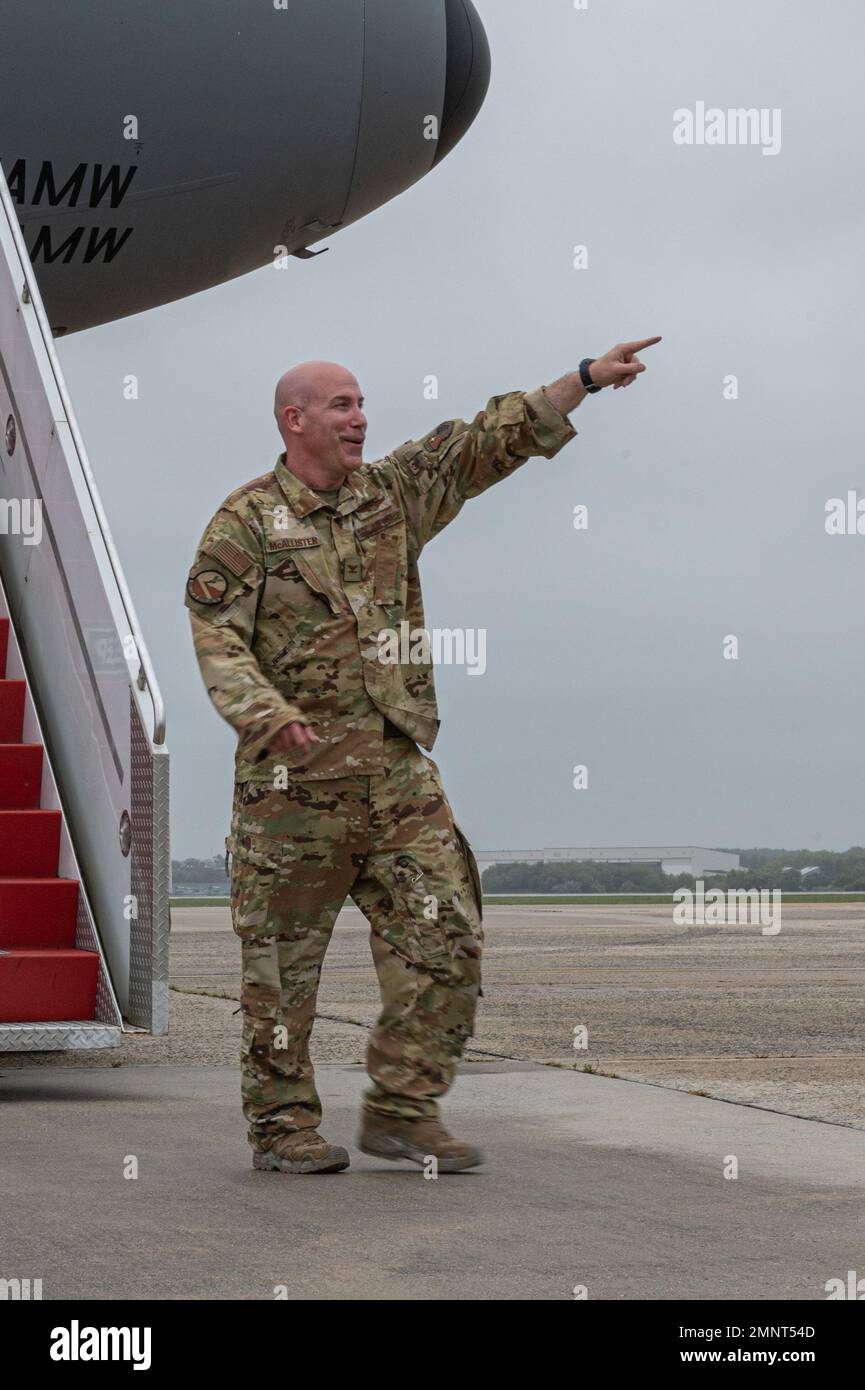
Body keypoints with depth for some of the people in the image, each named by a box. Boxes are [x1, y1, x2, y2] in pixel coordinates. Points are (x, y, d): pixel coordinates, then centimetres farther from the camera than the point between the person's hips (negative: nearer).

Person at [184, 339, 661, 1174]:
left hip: (399, 769, 5)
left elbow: (491, 441, 12)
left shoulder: (392, 494, 13)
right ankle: (282, 1127, 12)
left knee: (443, 938, -1)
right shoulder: (246, 522, -2)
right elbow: (216, 638, -10)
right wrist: (267, 713, -26)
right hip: (295, 774, -5)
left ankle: (402, 1111, 8)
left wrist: (588, 377, 6)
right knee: (285, 956, 2)